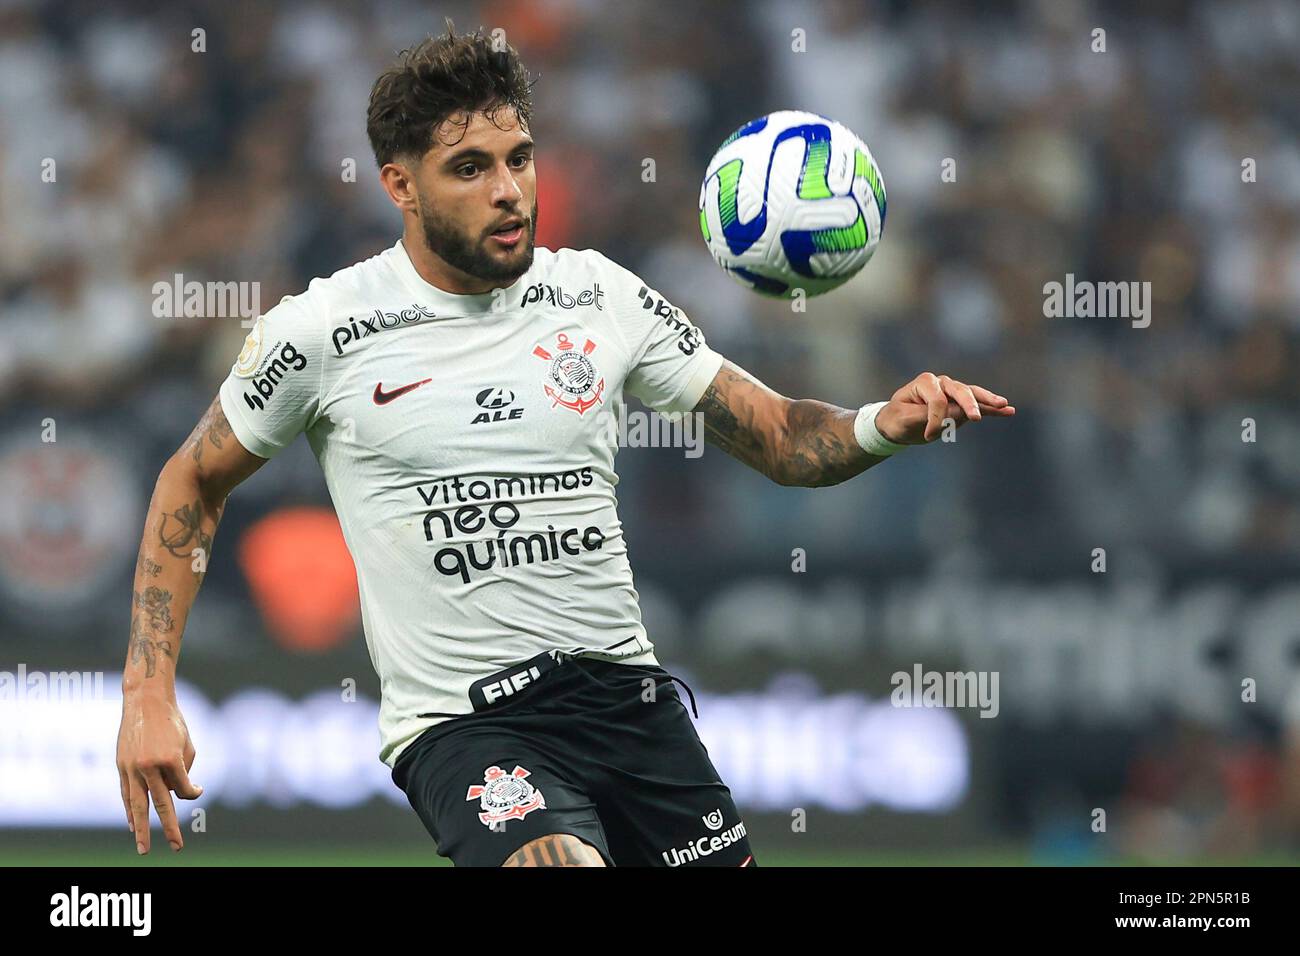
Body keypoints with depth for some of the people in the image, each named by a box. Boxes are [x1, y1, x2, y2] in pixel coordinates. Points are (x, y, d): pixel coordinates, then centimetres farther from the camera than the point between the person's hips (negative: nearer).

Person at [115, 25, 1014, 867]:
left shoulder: (602, 296, 6)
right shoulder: (323, 332, -3)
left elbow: (780, 437, 10)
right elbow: (195, 482, 11)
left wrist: (883, 425, -13)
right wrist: (149, 696, 3)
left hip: (627, 690, 5)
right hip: (463, 720, -5)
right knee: (565, 862, -32)